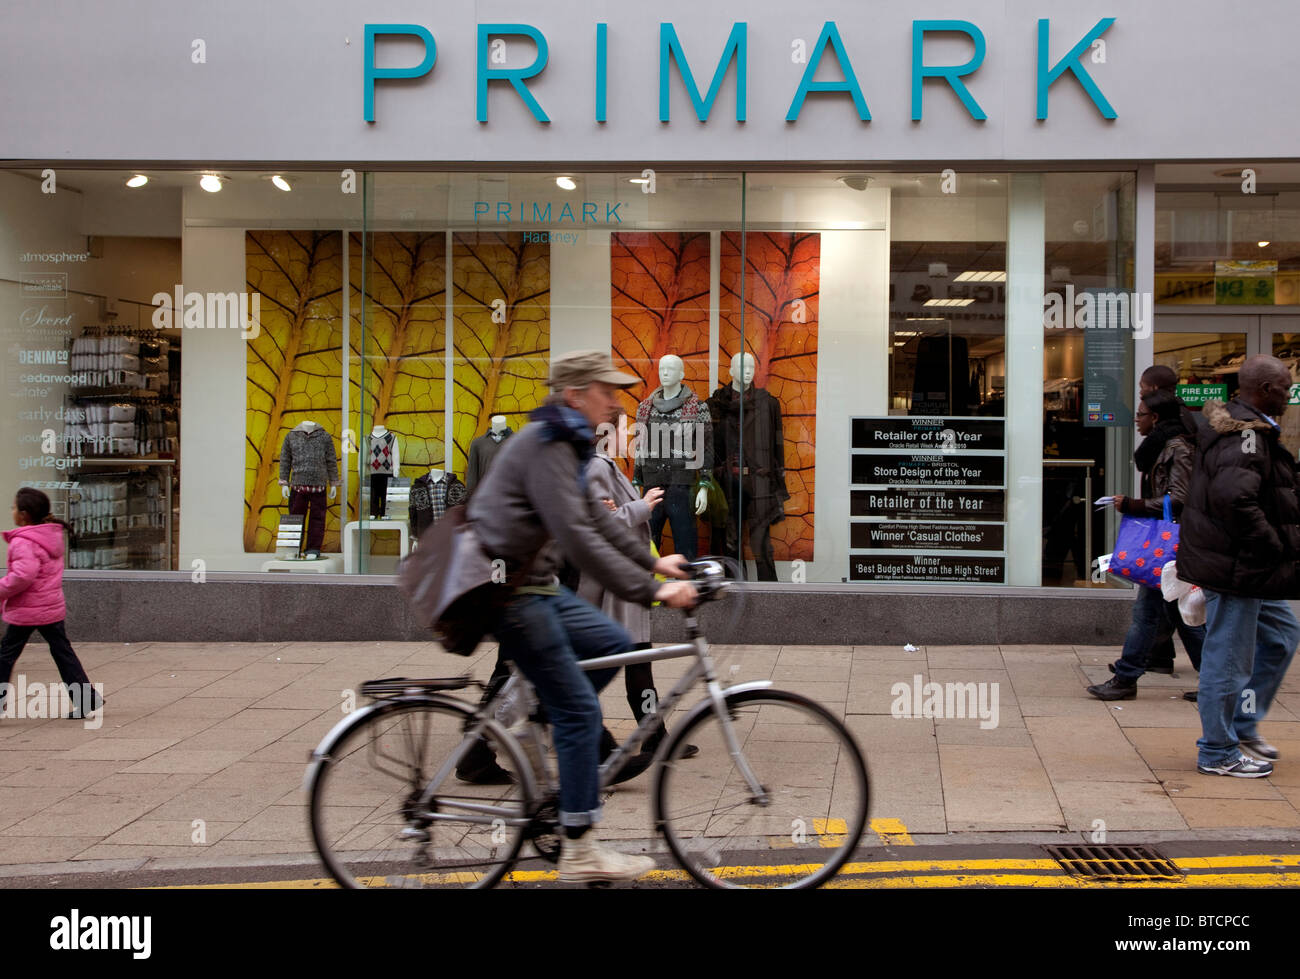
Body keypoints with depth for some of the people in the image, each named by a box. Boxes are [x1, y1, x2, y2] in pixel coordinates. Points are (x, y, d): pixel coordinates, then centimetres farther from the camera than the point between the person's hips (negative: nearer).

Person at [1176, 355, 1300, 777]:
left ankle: (1243, 723, 29)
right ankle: (1218, 753, 10)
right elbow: (1234, 498, -35)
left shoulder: (1235, 425, 13)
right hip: (1234, 567, -11)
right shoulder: (1244, 436, -21)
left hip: (1246, 567, 11)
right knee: (1228, 657, -1)